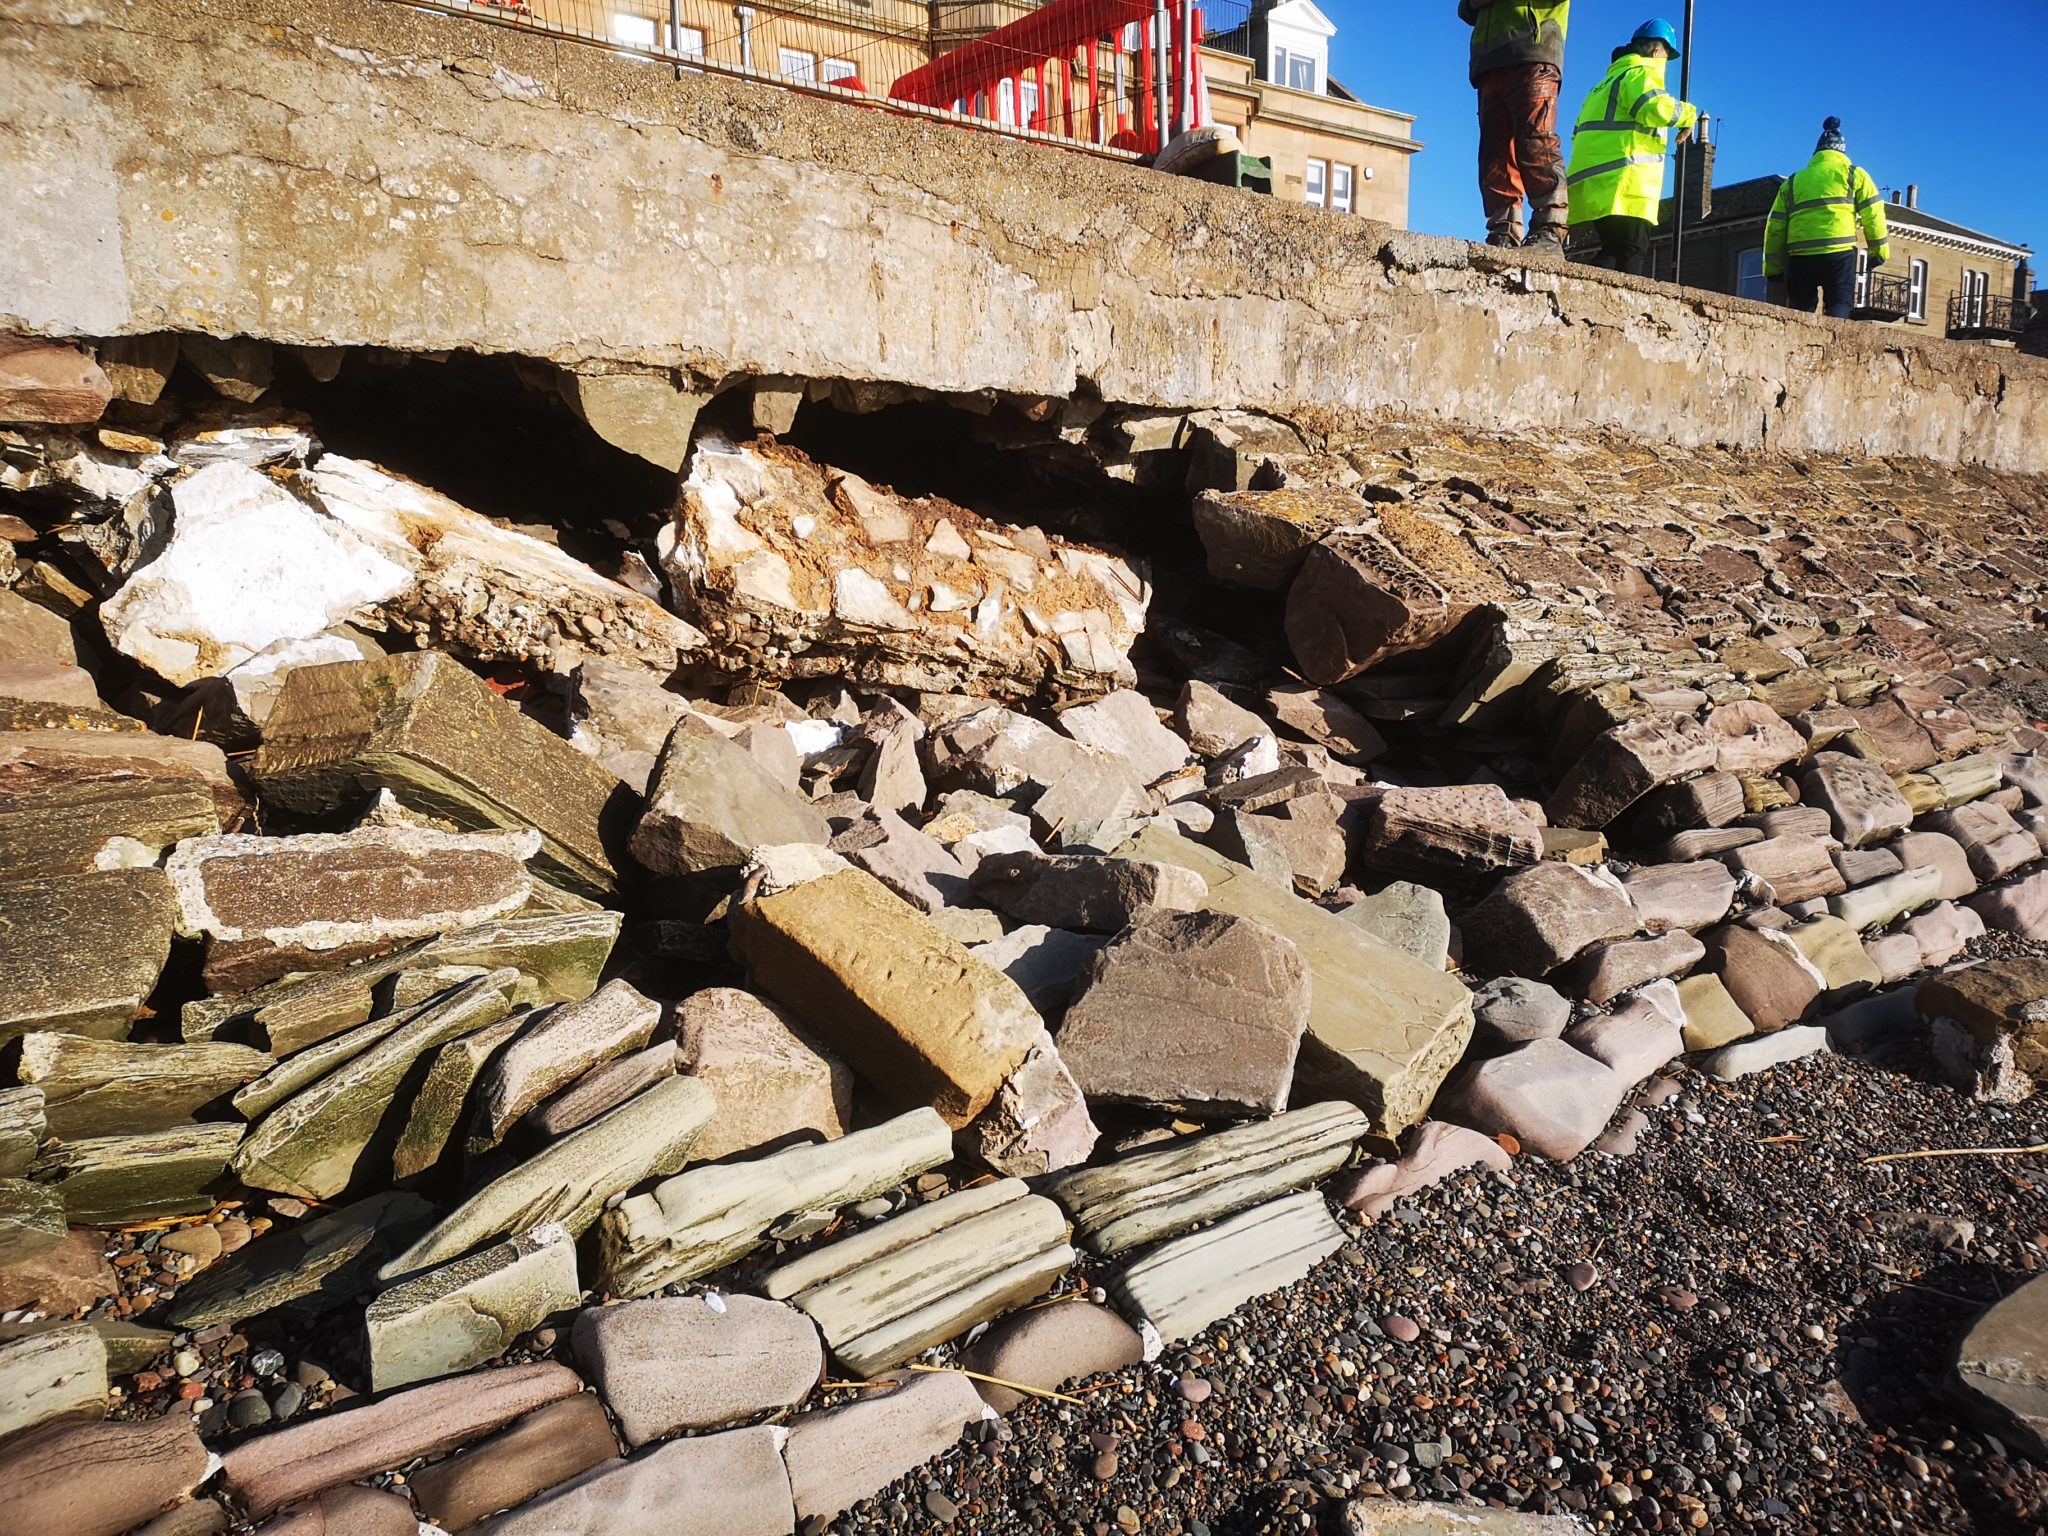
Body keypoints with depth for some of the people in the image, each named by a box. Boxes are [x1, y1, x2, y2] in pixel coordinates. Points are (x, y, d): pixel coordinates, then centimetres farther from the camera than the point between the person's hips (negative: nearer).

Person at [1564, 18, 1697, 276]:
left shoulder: (1606, 83, 30)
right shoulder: (1642, 73, 0)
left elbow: (1580, 131, 29)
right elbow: (1656, 107, -19)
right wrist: (1689, 114, -3)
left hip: (1592, 187, 9)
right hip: (1623, 185, -9)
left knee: (1613, 255, 10)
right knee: (1630, 263, -14)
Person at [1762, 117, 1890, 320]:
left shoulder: (1793, 181, 22)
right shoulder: (1855, 174, 15)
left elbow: (1775, 227, 16)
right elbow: (1873, 214, 5)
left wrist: (1773, 269, 17)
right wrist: (1878, 252, 11)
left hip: (1799, 257, 2)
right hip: (1839, 253, -2)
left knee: (1800, 314, 9)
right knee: (1839, 310, -2)